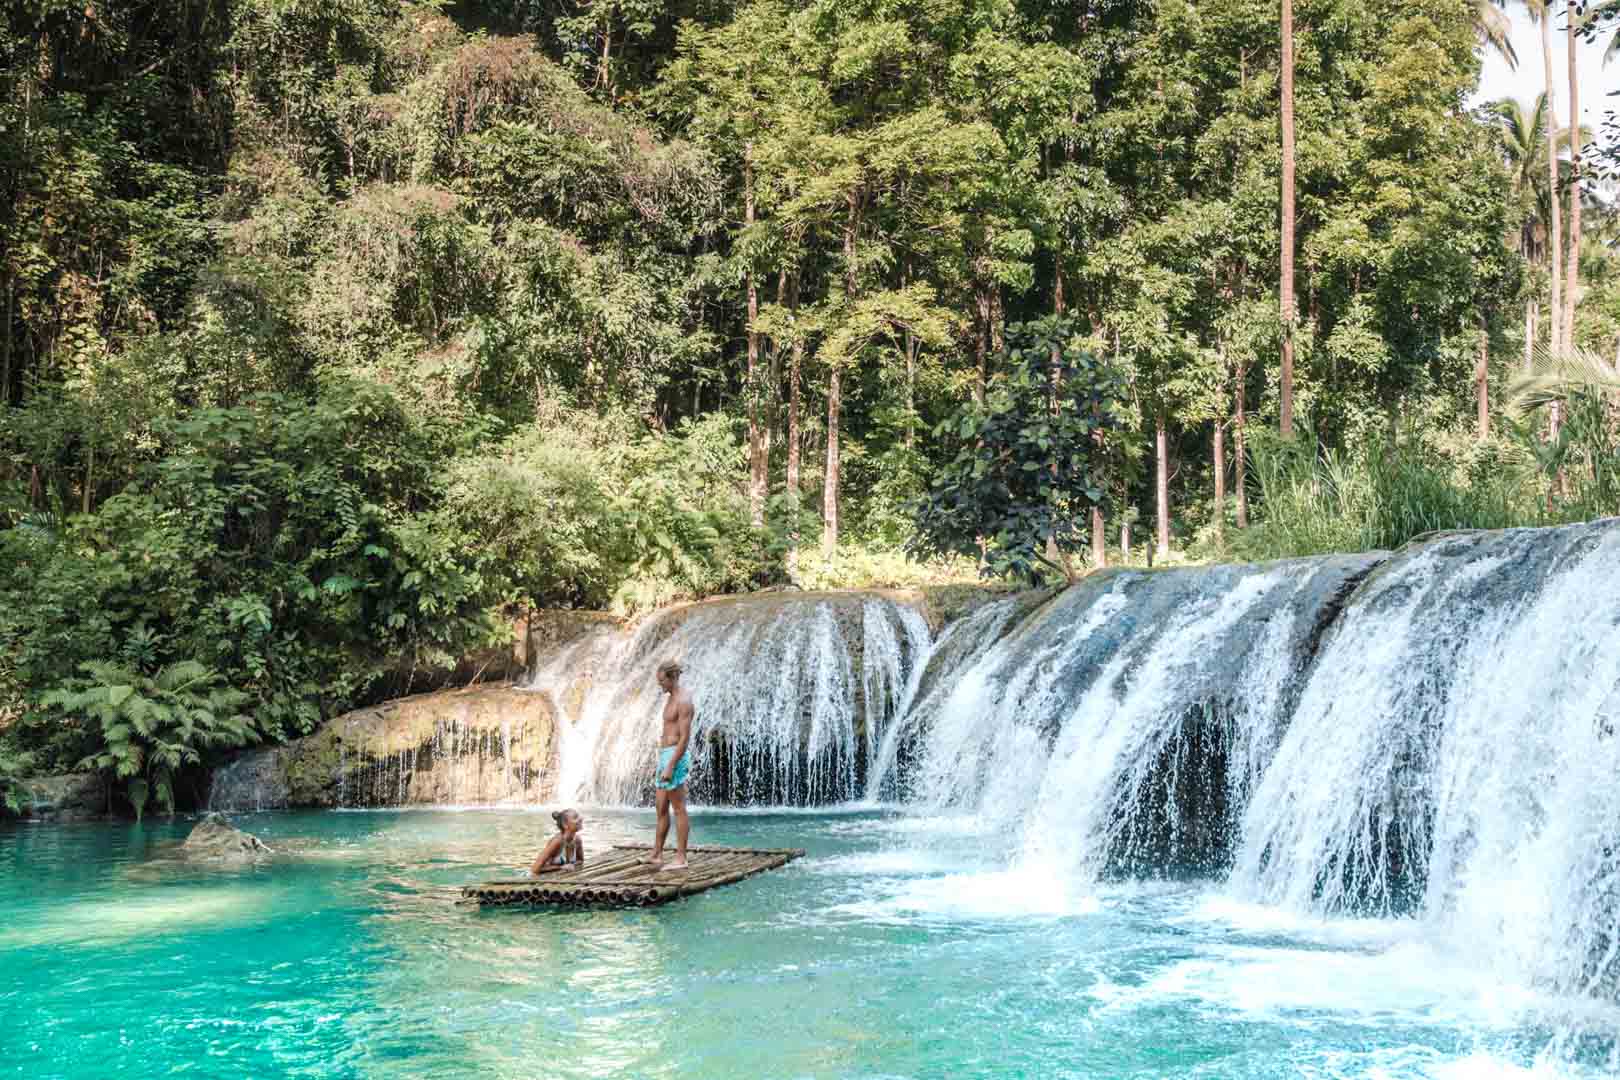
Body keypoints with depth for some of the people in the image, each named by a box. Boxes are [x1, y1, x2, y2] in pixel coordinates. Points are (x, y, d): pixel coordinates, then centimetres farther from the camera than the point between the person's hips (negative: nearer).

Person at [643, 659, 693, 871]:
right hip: (666, 756, 10)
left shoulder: (683, 701, -15)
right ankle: (656, 854, 19)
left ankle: (681, 859, -1)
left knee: (679, 810, -5)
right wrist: (660, 765, 24)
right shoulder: (672, 699, 17)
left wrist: (670, 766, -23)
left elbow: (685, 738, -20)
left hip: (676, 757, -10)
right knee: (661, 810, 13)